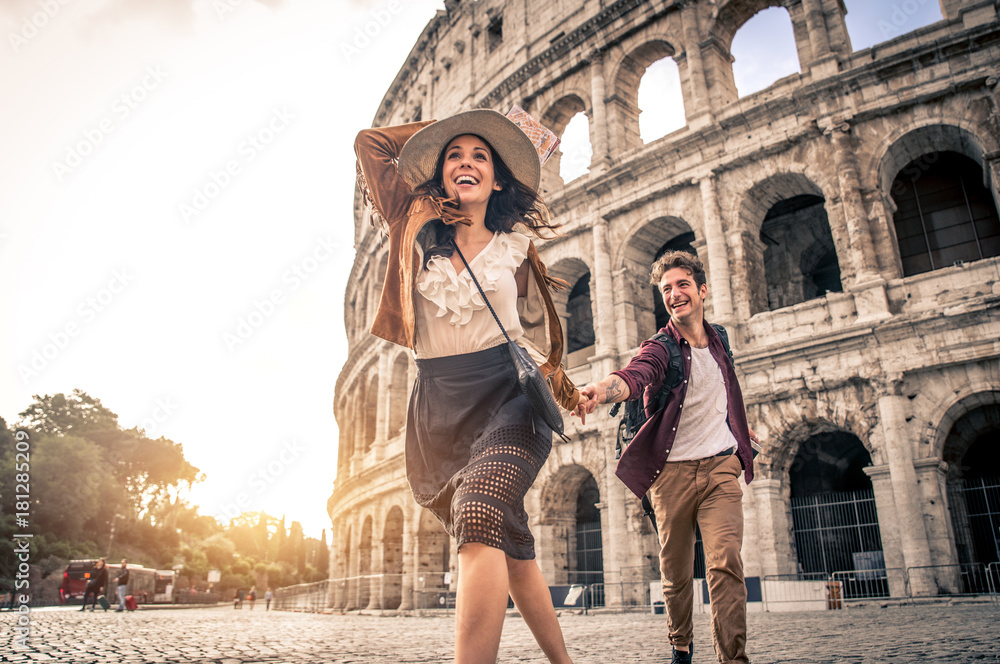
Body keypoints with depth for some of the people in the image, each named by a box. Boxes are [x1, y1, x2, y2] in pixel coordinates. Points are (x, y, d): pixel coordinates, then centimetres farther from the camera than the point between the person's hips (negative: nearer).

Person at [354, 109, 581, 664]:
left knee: (478, 521, -30)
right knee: (512, 549, 11)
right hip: (437, 407, 2)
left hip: (507, 395, -2)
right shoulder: (417, 230, 9)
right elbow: (370, 142, 15)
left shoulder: (516, 250, 8)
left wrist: (560, 387, 10)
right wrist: (440, 133, 20)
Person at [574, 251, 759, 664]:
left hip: (720, 466, 3)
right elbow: (635, 375, -33)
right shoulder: (660, 348, -9)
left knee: (726, 565, -15)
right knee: (676, 572, 10)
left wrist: (739, 427, 41)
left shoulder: (717, 340, 8)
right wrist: (601, 390, -54)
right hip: (672, 472, -2)